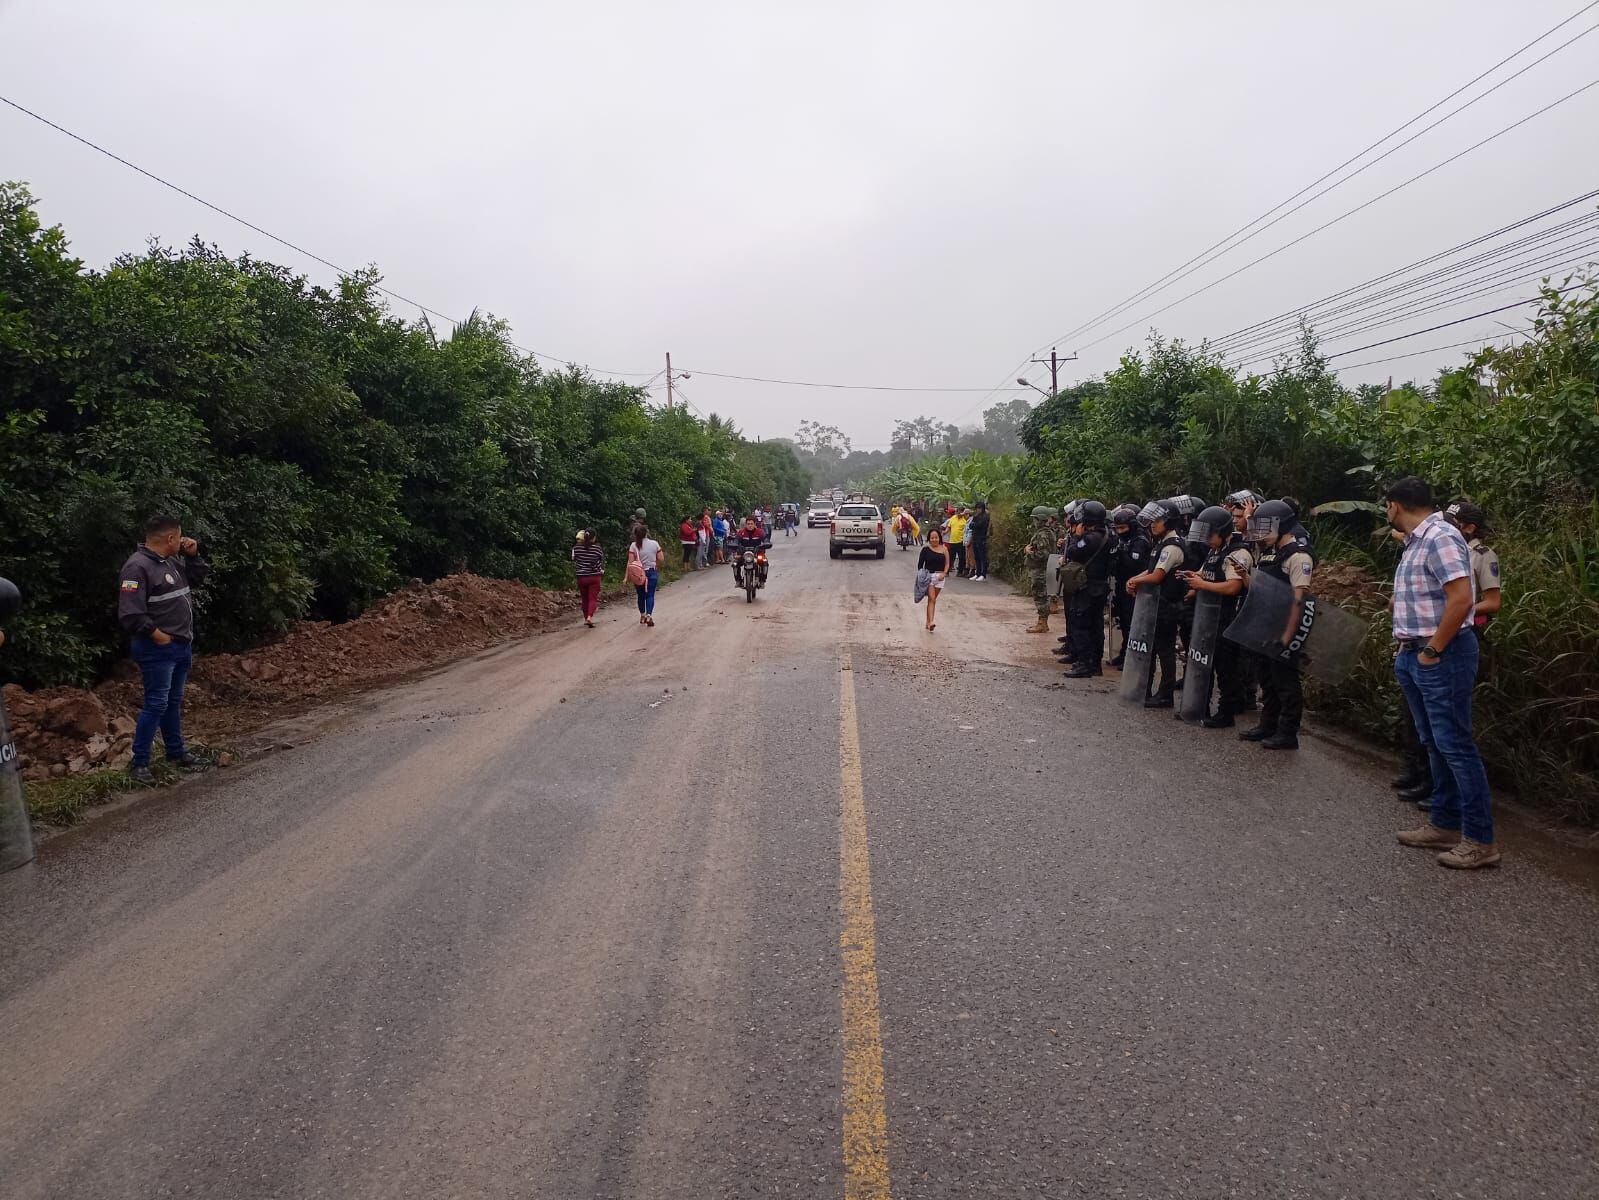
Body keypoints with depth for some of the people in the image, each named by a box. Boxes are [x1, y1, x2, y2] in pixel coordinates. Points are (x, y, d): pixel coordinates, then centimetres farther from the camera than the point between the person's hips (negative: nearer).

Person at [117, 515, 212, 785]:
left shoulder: (172, 561, 11)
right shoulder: (138, 567, -17)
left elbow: (198, 576, 28)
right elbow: (130, 613, -23)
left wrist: (193, 555, 11)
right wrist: (157, 635, -19)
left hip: (181, 646, 9)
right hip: (158, 649, -9)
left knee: (174, 703, 17)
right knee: (156, 704, -8)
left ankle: (177, 753, 27)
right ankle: (139, 764, 0)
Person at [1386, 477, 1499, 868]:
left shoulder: (1441, 538, -16)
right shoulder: (1416, 542, 14)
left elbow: (1460, 599, -25)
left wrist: (1433, 650, -20)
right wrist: (1407, 646, 12)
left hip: (1441, 657, -10)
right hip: (1415, 656, 10)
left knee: (1454, 745, -7)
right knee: (1435, 744, 15)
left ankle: (1480, 840, -1)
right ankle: (1444, 825, 25)